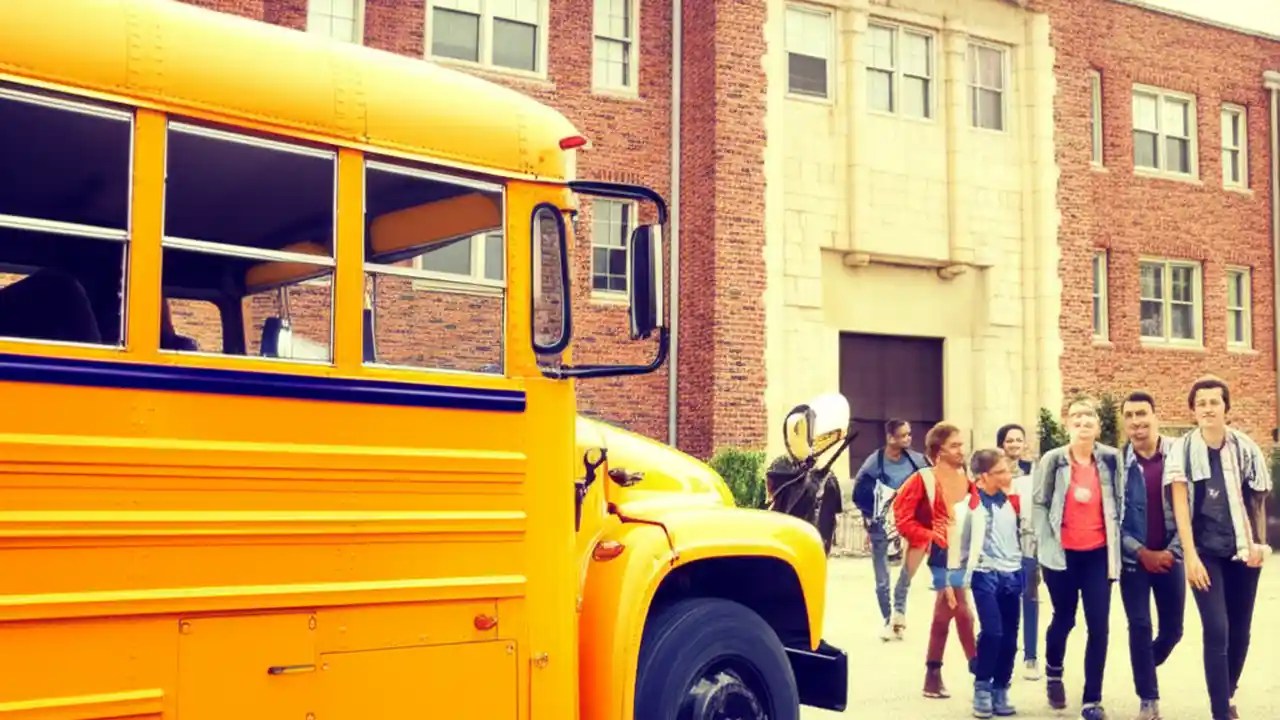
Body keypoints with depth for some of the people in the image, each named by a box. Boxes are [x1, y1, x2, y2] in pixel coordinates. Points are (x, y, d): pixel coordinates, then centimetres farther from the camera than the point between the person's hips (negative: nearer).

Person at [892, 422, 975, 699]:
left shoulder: (967, 478, 9)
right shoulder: (923, 480, -7)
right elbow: (903, 518, -9)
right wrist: (932, 538, -13)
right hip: (943, 554, -5)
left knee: (944, 612, 10)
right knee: (962, 612, -10)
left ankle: (933, 676, 18)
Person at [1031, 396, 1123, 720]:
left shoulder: (1111, 458, 1)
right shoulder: (1053, 459, -4)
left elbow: (1119, 501, 6)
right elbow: (1039, 503, -1)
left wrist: (1116, 544, 2)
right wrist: (1048, 543, -6)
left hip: (1098, 553, 1)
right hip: (1062, 553, -1)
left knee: (1099, 625, -3)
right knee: (1064, 618, 13)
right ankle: (1053, 674, 42)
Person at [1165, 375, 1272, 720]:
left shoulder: (1245, 447, 0)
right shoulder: (1183, 449, -6)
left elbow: (1258, 501, 8)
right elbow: (1180, 505, -9)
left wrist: (1259, 543, -2)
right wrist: (1191, 556, -14)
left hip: (1243, 551, 3)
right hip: (1206, 552, -2)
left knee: (1240, 631, 8)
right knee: (1217, 631, -11)